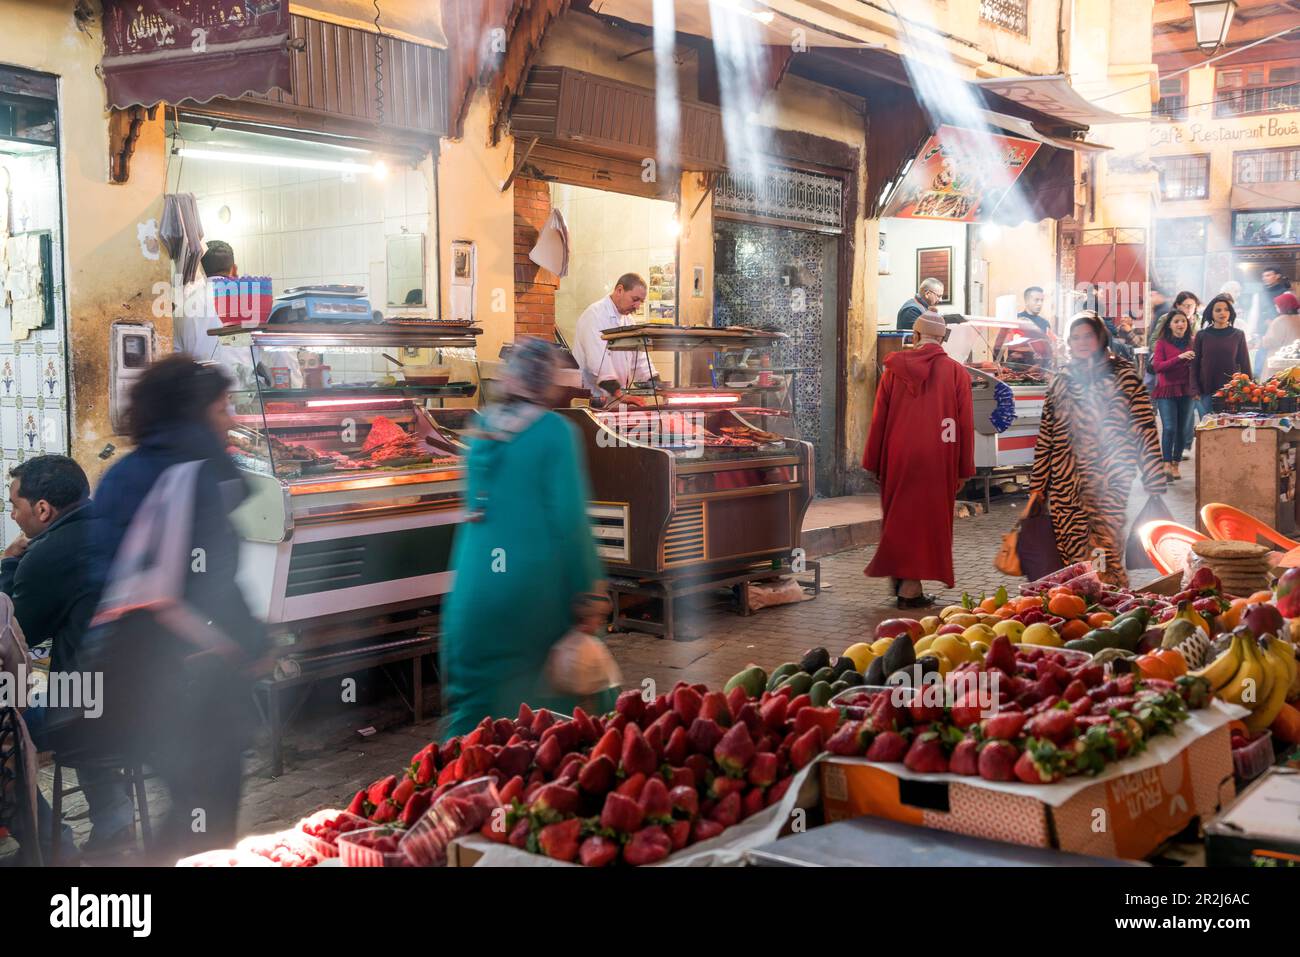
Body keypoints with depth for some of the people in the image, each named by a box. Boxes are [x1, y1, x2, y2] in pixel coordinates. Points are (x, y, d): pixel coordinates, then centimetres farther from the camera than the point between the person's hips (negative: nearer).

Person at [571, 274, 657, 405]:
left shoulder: (627, 320, 18)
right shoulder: (595, 314, -10)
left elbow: (639, 357, 17)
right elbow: (598, 360, -20)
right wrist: (620, 394, -28)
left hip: (616, 400, 8)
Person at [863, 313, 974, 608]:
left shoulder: (894, 369, 0)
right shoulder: (957, 372, -3)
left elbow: (879, 419, 2)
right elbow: (965, 424, -2)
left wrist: (874, 464, 9)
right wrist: (963, 470, 4)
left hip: (898, 459, 2)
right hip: (937, 461, -2)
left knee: (900, 517, 16)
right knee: (926, 518, 5)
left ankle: (900, 577, 22)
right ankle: (910, 589, 5)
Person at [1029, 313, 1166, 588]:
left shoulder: (1122, 376, 1)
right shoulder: (1061, 381, 13)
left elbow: (1144, 429, -3)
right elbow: (1045, 438, 15)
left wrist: (1154, 483, -8)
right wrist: (1038, 486, 12)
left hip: (1108, 486, -4)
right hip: (1066, 489, 4)